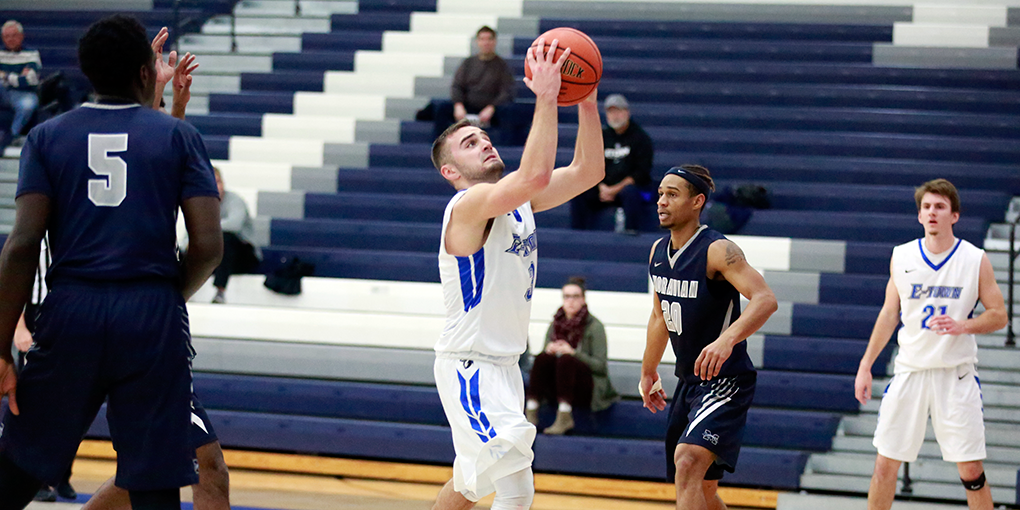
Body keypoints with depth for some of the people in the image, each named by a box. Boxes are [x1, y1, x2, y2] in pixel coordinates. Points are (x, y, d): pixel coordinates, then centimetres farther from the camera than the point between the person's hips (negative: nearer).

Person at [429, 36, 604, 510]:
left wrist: (586, 102, -9)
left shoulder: (516, 199, 8)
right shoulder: (468, 205, -18)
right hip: (468, 365, -10)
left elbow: (586, 172, 3)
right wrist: (545, 98, -34)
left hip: (503, 364, 10)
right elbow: (536, 174, -35)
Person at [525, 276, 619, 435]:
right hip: (556, 389, 4)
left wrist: (574, 353, -23)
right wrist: (549, 350, -12)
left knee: (565, 360, -31)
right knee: (543, 357, -23)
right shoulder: (555, 324, 11)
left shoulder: (594, 326, -3)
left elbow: (601, 366, -10)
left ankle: (564, 416, -40)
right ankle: (531, 412, -32)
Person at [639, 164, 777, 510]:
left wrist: (726, 340, -46)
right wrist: (648, 373, 26)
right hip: (689, 381, 9)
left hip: (726, 381, -9)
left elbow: (765, 300, -31)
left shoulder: (718, 250, -18)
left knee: (688, 462, -27)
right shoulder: (658, 252, 6)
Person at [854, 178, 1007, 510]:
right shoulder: (901, 257, 4)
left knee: (971, 470, -2)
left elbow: (998, 315, 0)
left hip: (955, 374, -2)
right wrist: (866, 365, 10)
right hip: (910, 371, 2)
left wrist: (962, 326, -18)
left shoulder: (975, 259, -3)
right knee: (885, 464, 3)